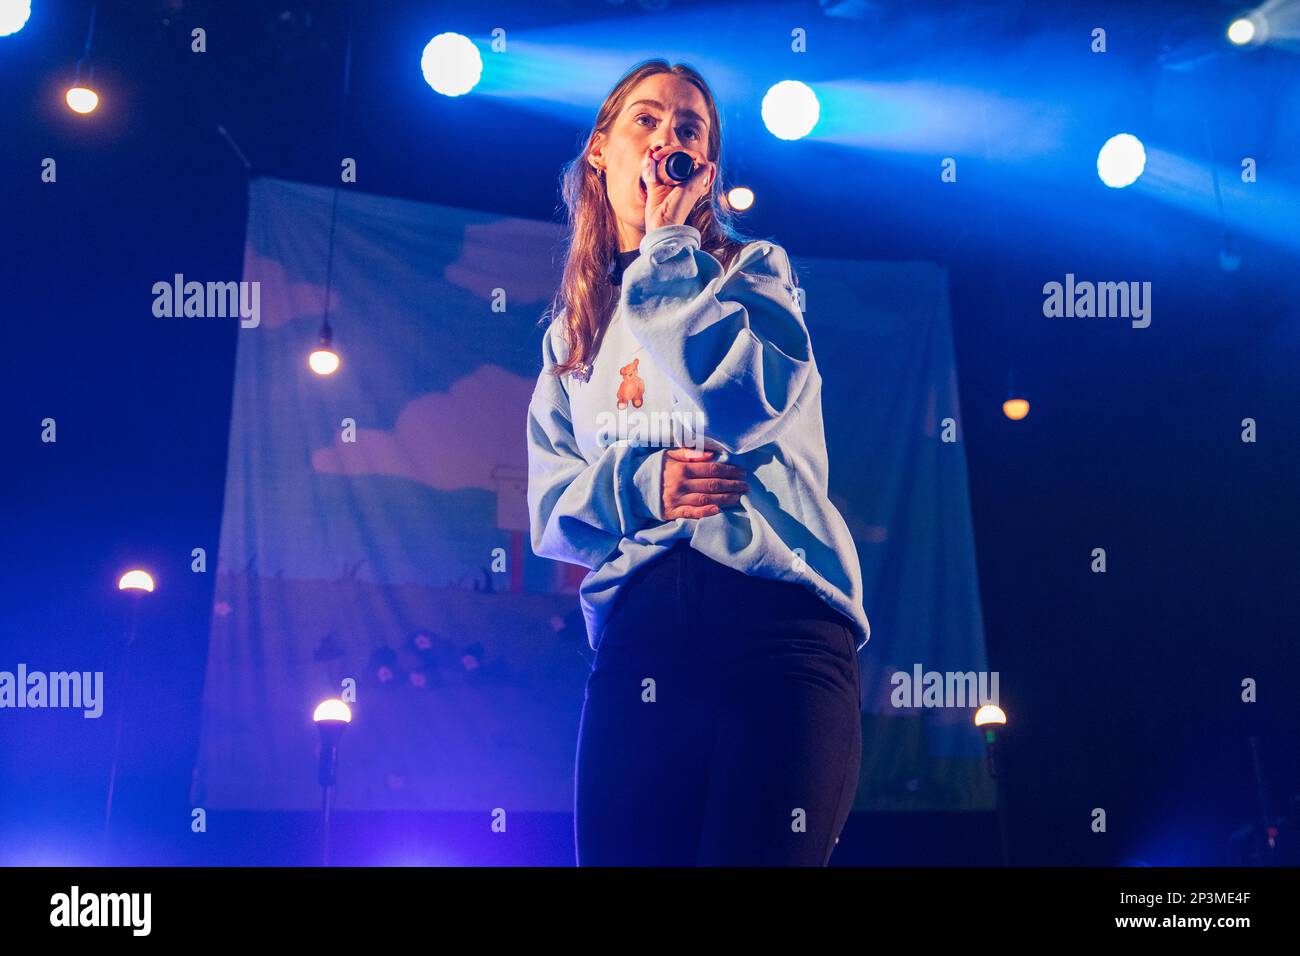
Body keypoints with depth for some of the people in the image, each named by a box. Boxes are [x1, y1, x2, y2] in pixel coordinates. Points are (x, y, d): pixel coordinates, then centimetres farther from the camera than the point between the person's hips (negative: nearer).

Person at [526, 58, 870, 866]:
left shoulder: (753, 270, 10)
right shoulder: (570, 335, 20)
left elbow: (744, 402, -12)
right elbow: (550, 509, 12)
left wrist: (668, 249, -3)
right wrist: (640, 487, -9)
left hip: (774, 617, -3)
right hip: (635, 640, 3)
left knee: (754, 854, -13)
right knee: (620, 856, -2)